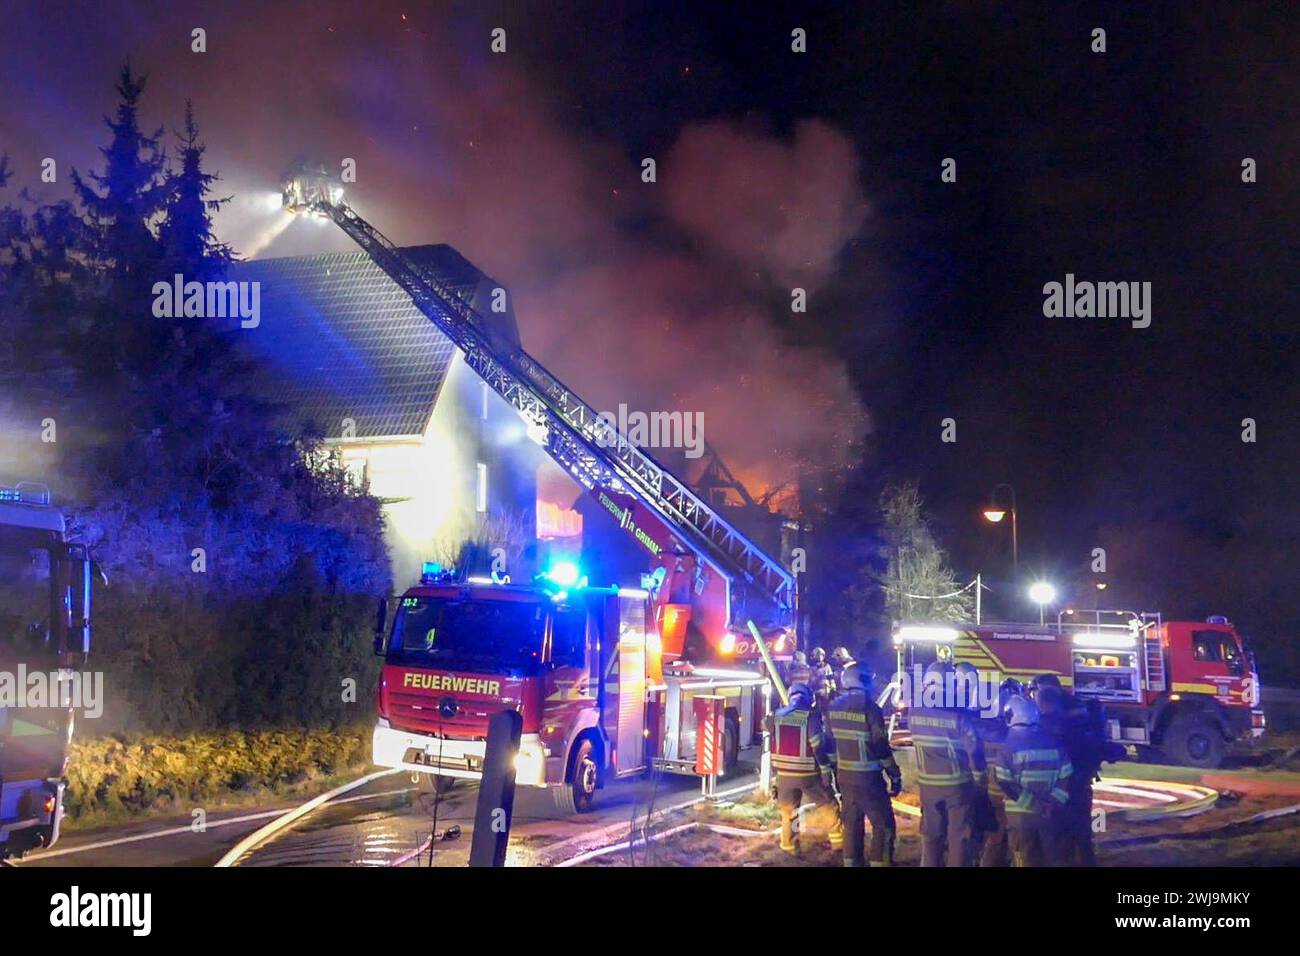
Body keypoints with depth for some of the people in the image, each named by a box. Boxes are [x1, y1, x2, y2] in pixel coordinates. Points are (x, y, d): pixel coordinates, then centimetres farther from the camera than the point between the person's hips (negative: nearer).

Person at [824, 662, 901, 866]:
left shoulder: (833, 708, 4)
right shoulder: (869, 708, -17)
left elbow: (830, 744, 10)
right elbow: (882, 748, -14)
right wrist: (895, 776, -6)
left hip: (844, 775, 7)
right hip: (868, 778, -7)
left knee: (851, 823, 16)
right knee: (883, 825, 2)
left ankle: (851, 863, 18)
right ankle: (879, 863, -2)